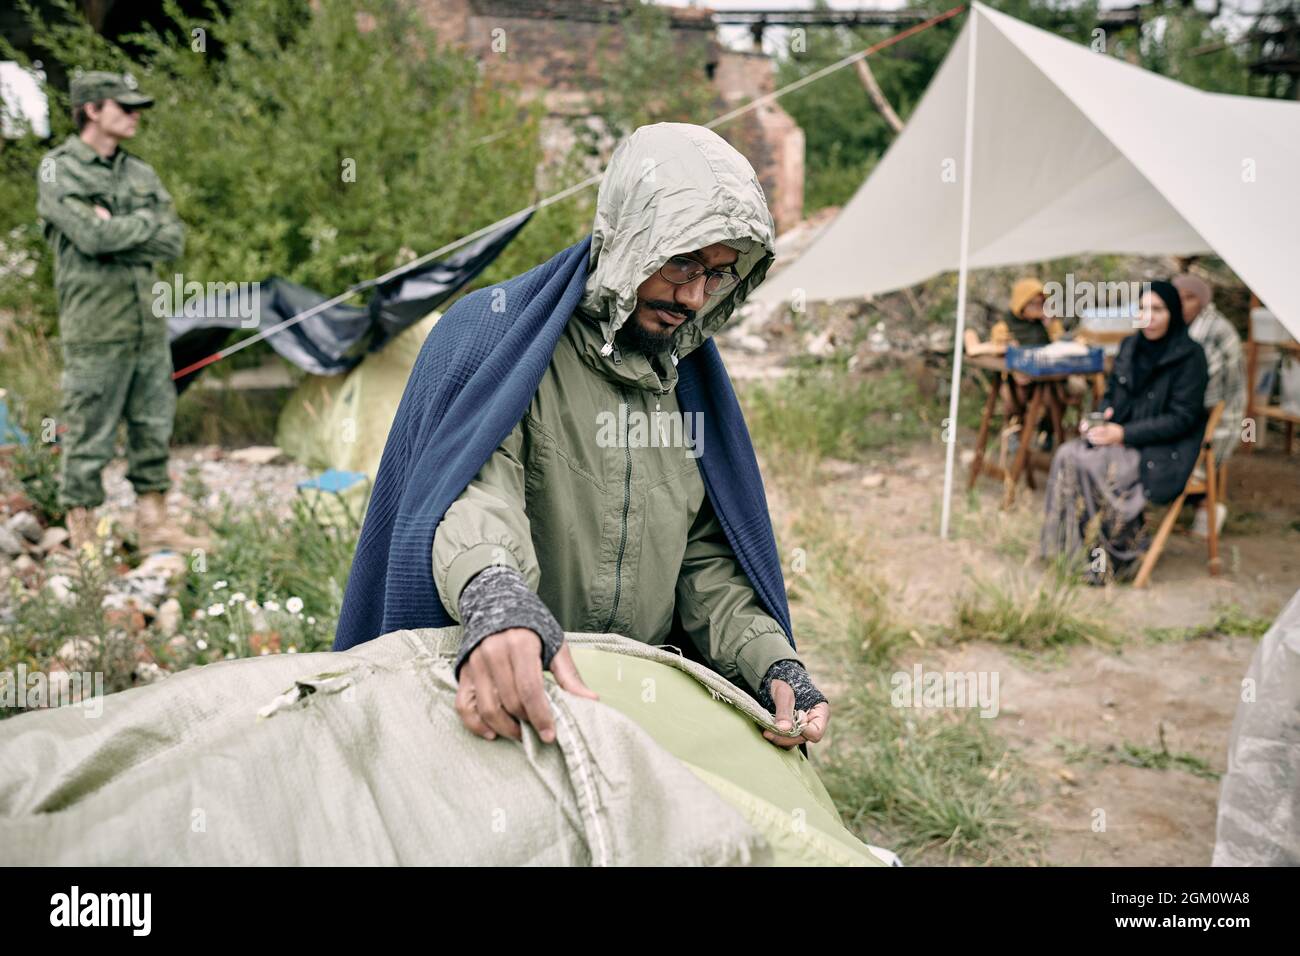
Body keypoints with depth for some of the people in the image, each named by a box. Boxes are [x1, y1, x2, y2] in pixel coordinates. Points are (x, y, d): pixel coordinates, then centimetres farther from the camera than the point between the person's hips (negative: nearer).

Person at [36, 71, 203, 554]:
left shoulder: (139, 172, 12)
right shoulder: (58, 169, -5)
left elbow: (174, 241, 1)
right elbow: (92, 236, -19)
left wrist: (115, 233, -10)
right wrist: (146, 220, -5)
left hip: (149, 327, 6)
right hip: (96, 333, -6)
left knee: (153, 430, 12)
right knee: (88, 441, 0)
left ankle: (153, 527, 23)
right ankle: (82, 541, 10)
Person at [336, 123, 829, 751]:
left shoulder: (692, 381, 8)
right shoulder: (497, 336, -10)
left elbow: (707, 564, 7)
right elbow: (475, 484, -28)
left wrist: (773, 664, -10)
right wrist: (493, 593, -49)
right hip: (504, 701, -4)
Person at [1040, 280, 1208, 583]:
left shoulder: (1189, 357, -10)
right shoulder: (1129, 347, 9)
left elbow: (1181, 419, -14)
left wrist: (1124, 433, -19)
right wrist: (1099, 420, -4)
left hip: (1165, 451, -7)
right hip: (1120, 436, 7)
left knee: (1092, 465, -28)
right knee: (1067, 455, -20)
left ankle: (1113, 556, -13)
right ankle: (1071, 547, -15)